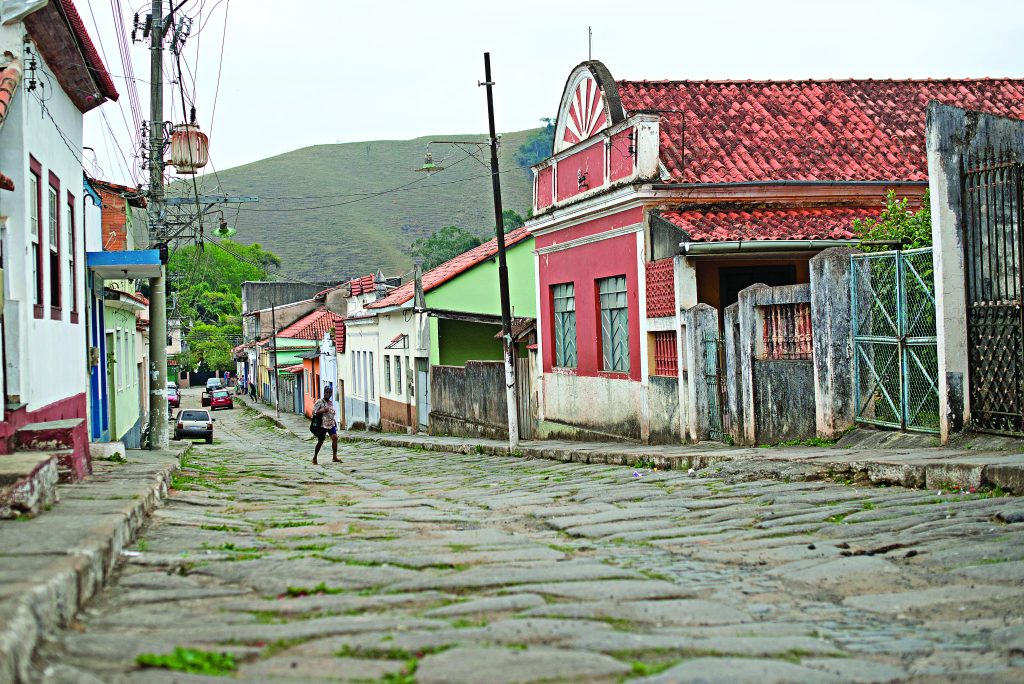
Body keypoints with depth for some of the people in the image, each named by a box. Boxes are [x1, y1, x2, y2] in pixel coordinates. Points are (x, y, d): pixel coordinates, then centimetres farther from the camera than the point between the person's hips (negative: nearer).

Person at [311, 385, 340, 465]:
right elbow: (314, 412, -12)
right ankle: (314, 458, 19)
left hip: (331, 424, 5)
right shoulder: (320, 402, -7)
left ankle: (335, 457, -13)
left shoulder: (331, 402, 13)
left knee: (335, 437, -13)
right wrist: (323, 411, -23)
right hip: (323, 424, -5)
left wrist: (334, 422, 17)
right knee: (320, 441, 2)